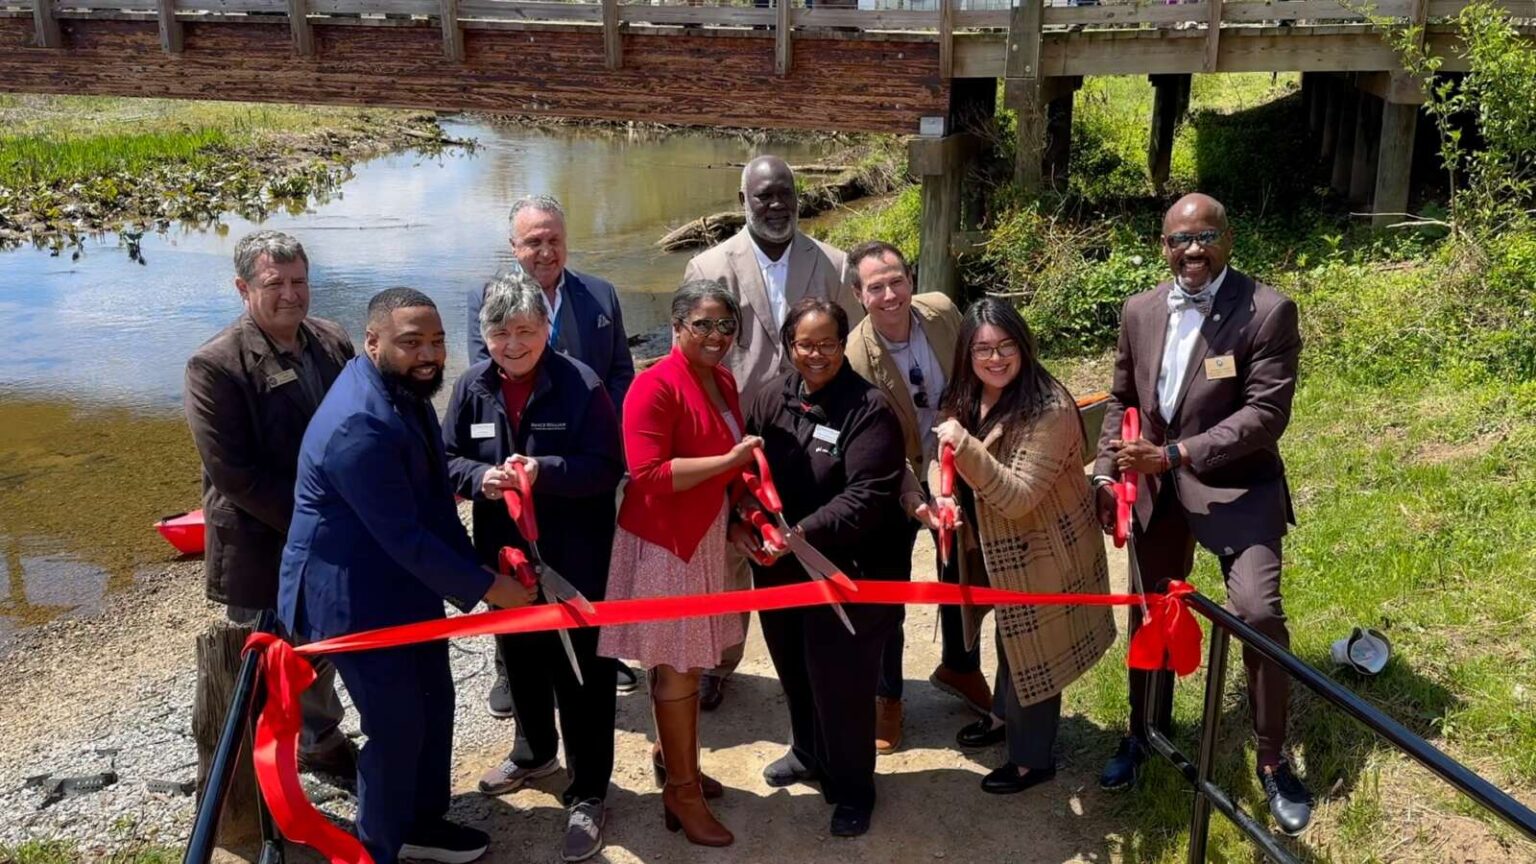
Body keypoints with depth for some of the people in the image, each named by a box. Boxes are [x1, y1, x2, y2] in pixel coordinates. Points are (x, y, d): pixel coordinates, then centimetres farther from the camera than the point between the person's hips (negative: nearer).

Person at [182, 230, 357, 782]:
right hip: (264, 555, -5)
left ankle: (321, 746, 45)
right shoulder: (215, 366, -17)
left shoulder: (334, 343, 0)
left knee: (322, 657, 23)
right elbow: (233, 473, -20)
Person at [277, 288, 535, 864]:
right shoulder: (359, 426, -31)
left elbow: (433, 500, 6)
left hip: (408, 582, 10)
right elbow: (405, 537, -28)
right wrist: (486, 587, -20)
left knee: (434, 704, 19)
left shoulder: (406, 388, 1)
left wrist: (476, 565, 2)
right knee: (396, 727, 3)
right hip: (354, 598, -9)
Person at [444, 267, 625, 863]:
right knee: (521, 659, 23)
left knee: (581, 670, 3)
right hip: (505, 554, 5)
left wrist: (544, 472, -29)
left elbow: (607, 467, -16)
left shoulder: (581, 384, -14)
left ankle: (587, 794, 19)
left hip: (575, 558, -5)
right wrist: (481, 477, -19)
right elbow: (447, 458, 3)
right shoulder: (472, 387, -1)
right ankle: (535, 752, 49)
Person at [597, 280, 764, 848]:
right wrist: (727, 460, -25)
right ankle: (682, 791, 16)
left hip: (706, 535, 8)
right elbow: (647, 474, -25)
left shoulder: (723, 382, 9)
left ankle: (672, 755, 37)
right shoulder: (656, 386, -18)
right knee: (676, 665, 2)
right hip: (664, 539, -8)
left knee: (690, 659, 18)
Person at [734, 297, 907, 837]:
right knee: (795, 671, 21)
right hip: (779, 568, 6)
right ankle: (809, 754, 47)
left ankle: (852, 789, 26)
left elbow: (868, 494, -22)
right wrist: (737, 522, -12)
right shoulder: (771, 401, 3)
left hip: (847, 571, -5)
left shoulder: (869, 409, -15)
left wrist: (803, 533, -28)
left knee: (840, 680, 3)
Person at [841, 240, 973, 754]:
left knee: (962, 574, 20)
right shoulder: (856, 359, -27)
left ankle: (958, 668, 46)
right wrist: (913, 499, -37)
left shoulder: (942, 311, -15)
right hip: (898, 482, -4)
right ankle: (887, 697, 30)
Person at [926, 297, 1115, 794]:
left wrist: (965, 445, -43)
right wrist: (942, 495, -16)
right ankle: (1005, 715, 52)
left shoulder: (1050, 410, -29)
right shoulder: (965, 399, -4)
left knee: (1034, 653, 10)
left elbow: (1019, 497, -33)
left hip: (1042, 551, -7)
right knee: (1010, 638, 28)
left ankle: (1034, 758, 31)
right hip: (998, 547, 8)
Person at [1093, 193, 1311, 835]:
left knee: (1258, 613, -17)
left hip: (1235, 486, -5)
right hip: (1156, 488, 5)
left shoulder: (1267, 311, -14)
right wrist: (1106, 474, 0)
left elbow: (1267, 413, -20)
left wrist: (1177, 454, -25)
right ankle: (1143, 734, 38)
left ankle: (1272, 760, 7)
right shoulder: (1140, 311, 3)